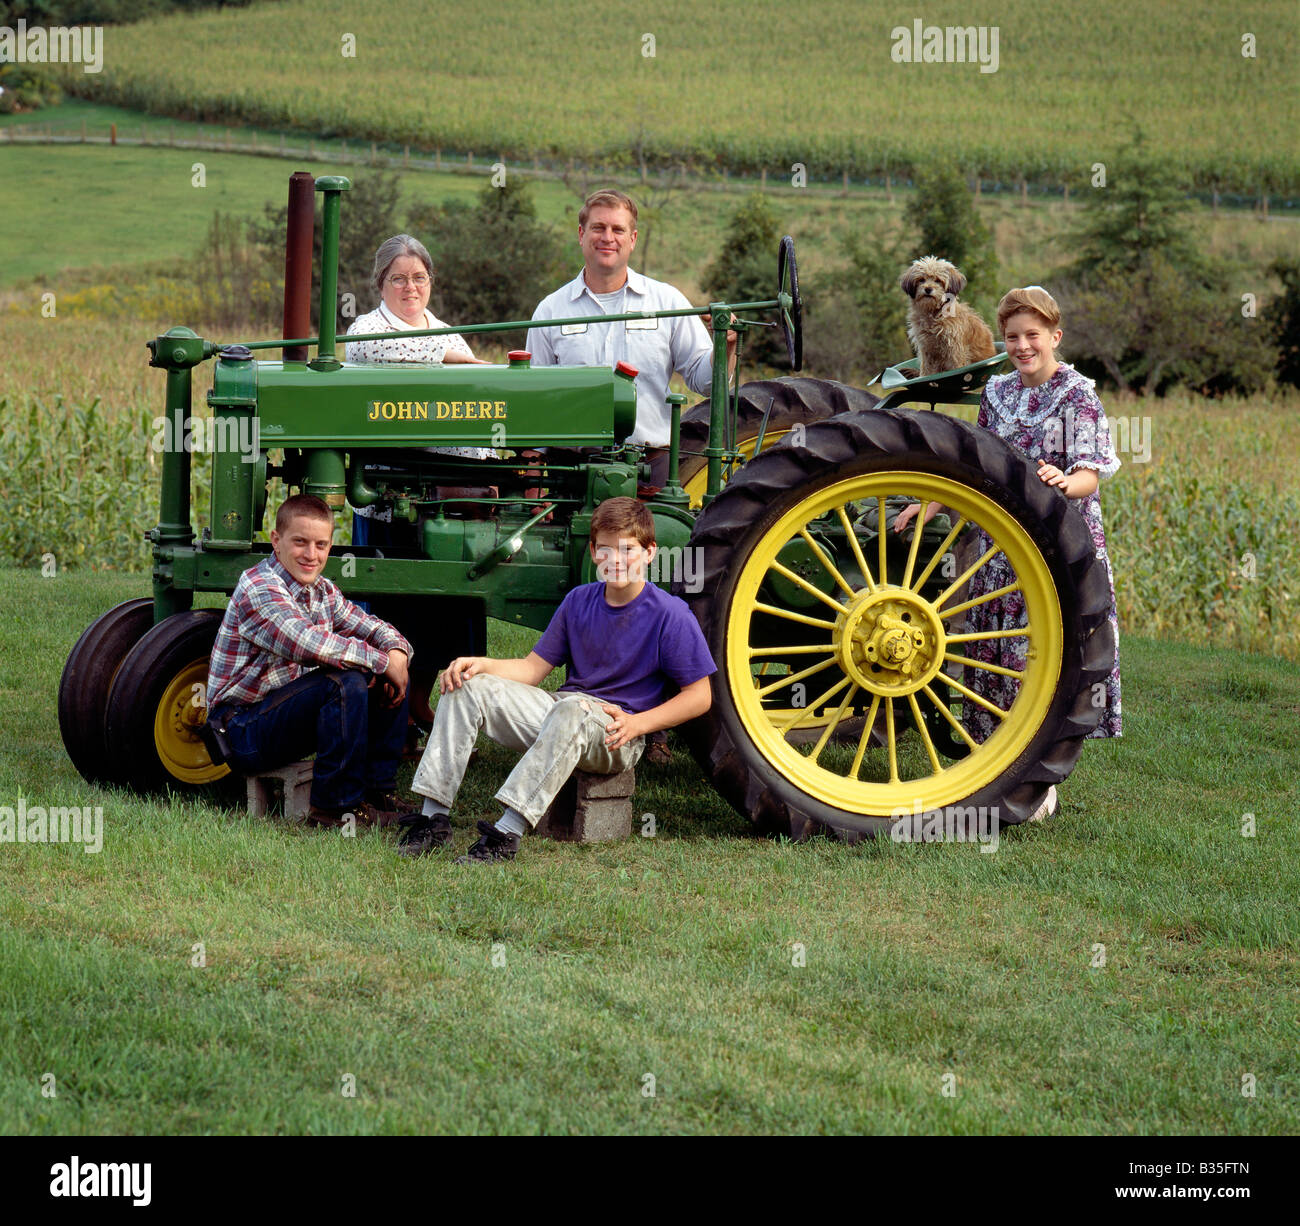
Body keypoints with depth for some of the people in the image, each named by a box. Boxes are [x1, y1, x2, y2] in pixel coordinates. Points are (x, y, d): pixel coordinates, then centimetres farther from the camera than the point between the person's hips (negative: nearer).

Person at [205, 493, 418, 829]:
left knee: (387, 682, 2)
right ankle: (335, 807, -21)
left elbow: (372, 627, 13)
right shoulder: (258, 588, -19)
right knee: (344, 681, -29)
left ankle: (379, 792, 3)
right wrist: (382, 662, -27)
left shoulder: (322, 592, 10)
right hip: (243, 730, -9)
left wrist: (396, 652, -12)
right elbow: (307, 643, -33)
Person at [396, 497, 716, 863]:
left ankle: (507, 835, -46)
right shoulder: (579, 602, 9)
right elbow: (533, 669, 12)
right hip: (558, 713, 6)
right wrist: (482, 664, -6)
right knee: (465, 687, -10)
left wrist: (638, 723, -19)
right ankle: (435, 818, -15)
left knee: (573, 709, -41)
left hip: (616, 738, -6)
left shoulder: (671, 616, -8)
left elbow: (699, 696, -7)